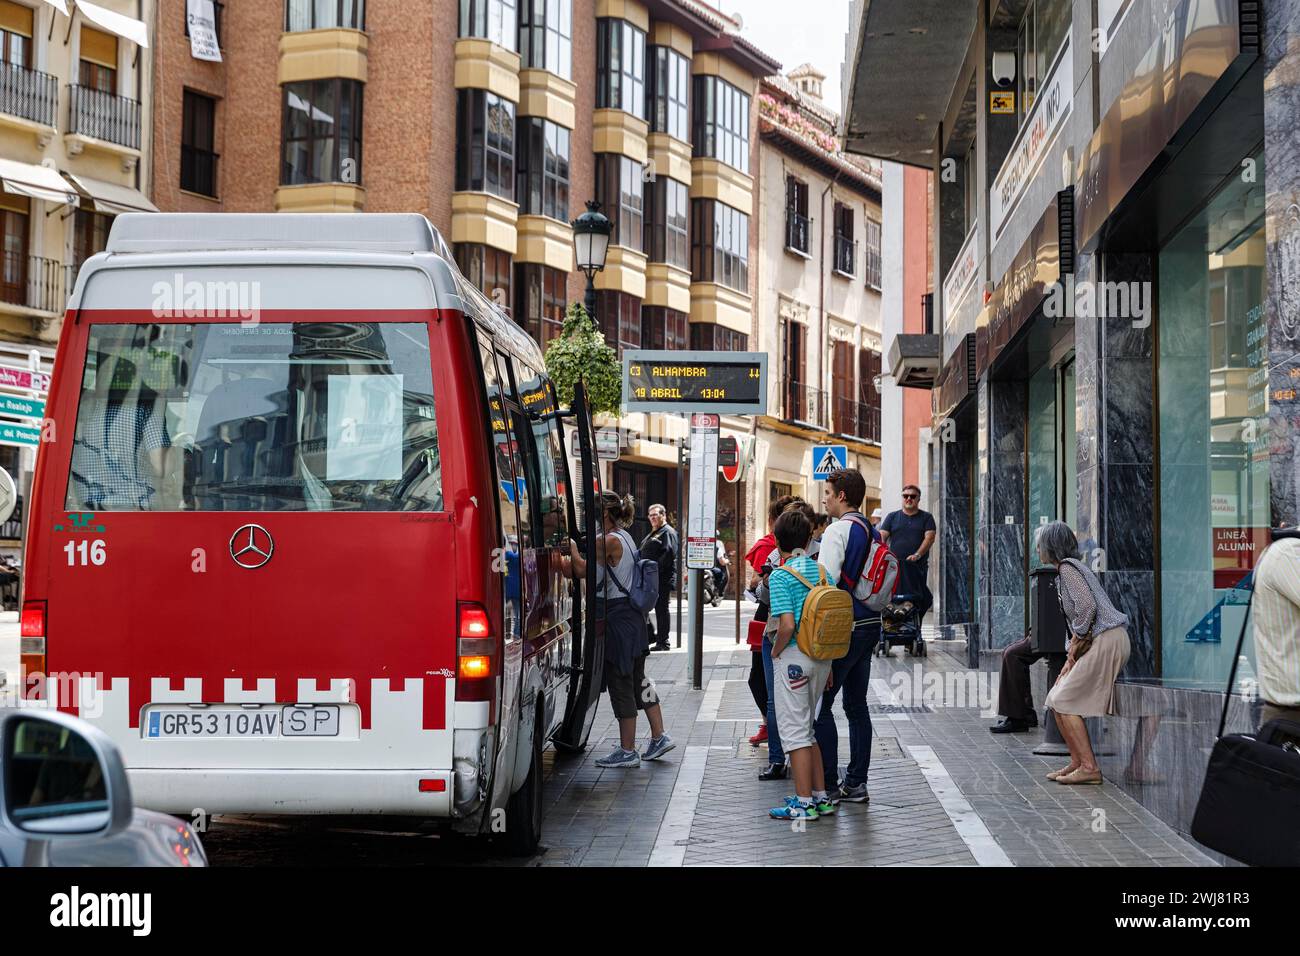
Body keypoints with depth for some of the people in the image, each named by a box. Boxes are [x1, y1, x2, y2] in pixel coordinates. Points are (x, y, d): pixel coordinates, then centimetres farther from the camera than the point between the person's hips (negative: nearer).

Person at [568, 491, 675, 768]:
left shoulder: (609, 541, -17)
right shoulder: (625, 537, 12)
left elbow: (581, 570, -11)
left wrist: (571, 546, 0)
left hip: (617, 618, -9)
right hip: (633, 616, 10)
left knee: (620, 683, -2)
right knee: (637, 678, 17)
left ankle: (627, 751, 4)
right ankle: (659, 737, 22)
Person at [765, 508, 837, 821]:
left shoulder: (780, 576, -13)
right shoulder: (822, 570, 6)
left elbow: (787, 625, -22)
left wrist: (775, 652, -5)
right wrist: (828, 661, 14)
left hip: (794, 657, -7)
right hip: (822, 656, 7)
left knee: (795, 730, 1)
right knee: (809, 727, 18)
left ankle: (804, 802, 3)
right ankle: (820, 796, 22)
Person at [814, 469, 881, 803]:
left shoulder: (837, 531, -13)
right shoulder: (873, 532, 13)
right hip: (871, 624, 9)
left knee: (820, 704, -3)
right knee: (857, 705, 13)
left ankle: (828, 785, -2)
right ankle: (856, 783, 17)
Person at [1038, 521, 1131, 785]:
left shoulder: (1068, 568, -8)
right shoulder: (1067, 569, 23)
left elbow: (1088, 607, -21)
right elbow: (1076, 619, 23)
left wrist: (1077, 643, -11)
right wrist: (1071, 660, 15)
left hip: (1106, 639, -10)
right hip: (1100, 642, 10)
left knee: (1064, 701, -10)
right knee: (1057, 698, 9)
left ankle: (1089, 767, -12)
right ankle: (1077, 762, 9)